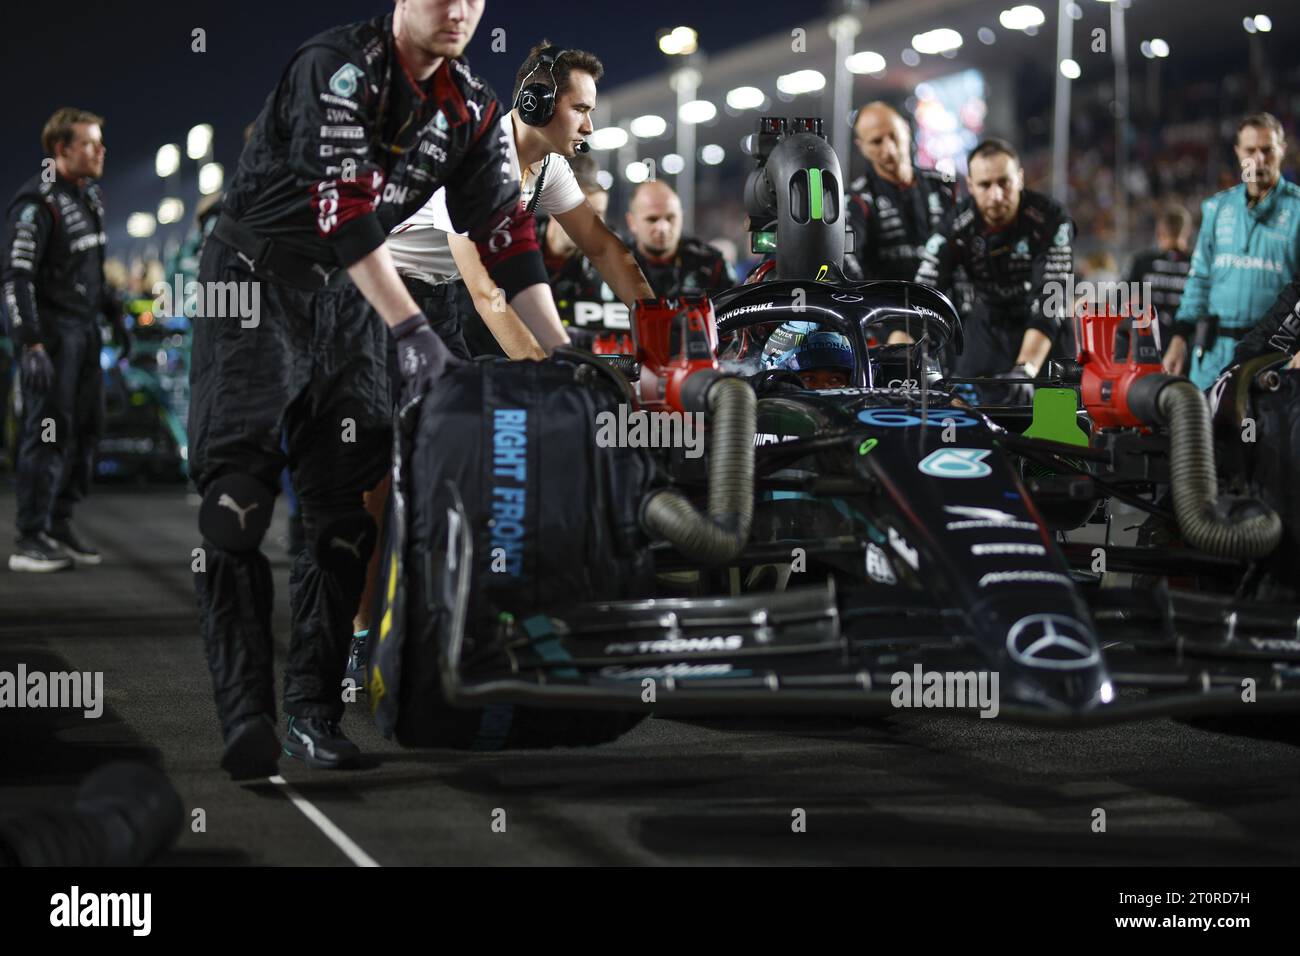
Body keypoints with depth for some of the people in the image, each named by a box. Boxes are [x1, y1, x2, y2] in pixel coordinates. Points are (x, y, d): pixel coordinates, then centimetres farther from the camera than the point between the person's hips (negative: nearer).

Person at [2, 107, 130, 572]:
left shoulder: (89, 194, 12)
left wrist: (114, 314, 21)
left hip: (84, 329, 9)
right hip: (51, 333, -9)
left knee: (87, 426, 10)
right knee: (49, 431, -7)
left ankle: (60, 523, 21)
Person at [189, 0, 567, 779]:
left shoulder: (472, 108, 3)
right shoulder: (339, 65, -18)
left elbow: (506, 233, 2)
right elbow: (345, 205, -28)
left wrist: (563, 351, -6)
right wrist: (413, 329, -34)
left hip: (350, 297, 6)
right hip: (256, 278, -6)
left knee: (349, 509, -1)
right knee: (238, 495, -15)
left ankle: (315, 709, 5)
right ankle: (247, 716, -18)